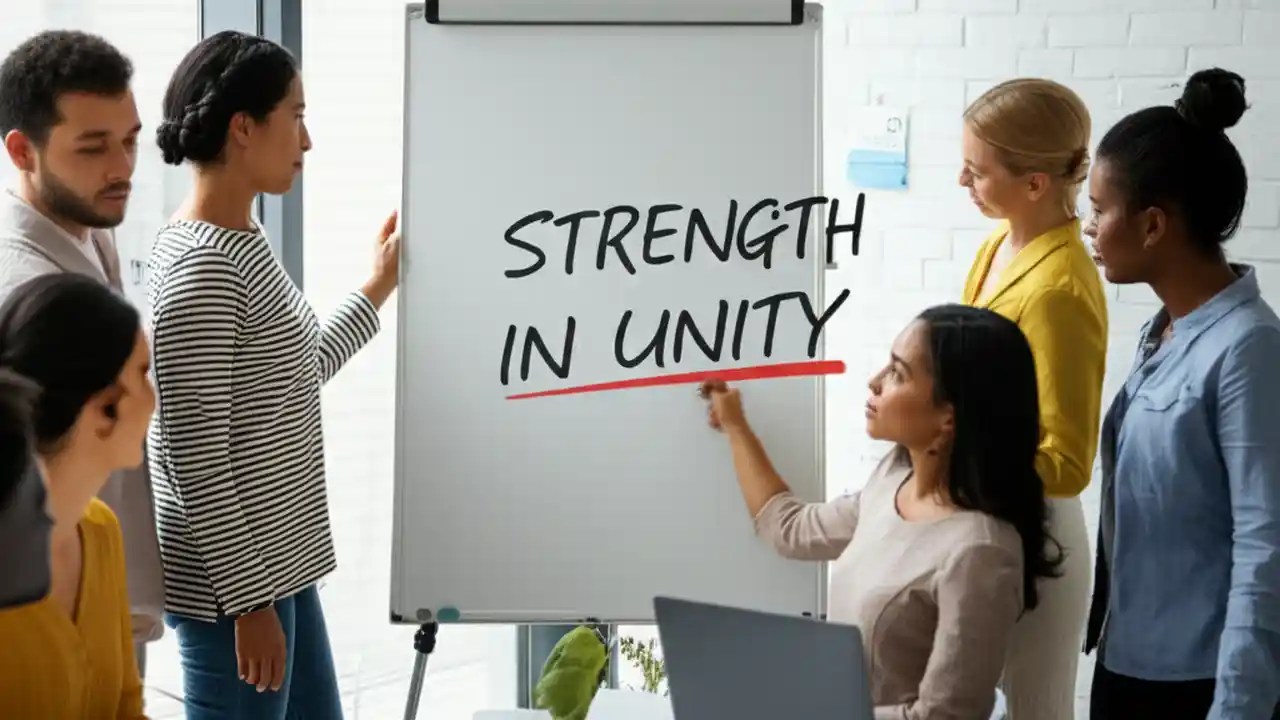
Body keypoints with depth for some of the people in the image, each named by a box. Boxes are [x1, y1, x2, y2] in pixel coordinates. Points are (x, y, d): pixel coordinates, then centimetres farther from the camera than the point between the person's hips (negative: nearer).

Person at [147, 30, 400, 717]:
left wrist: (376, 290, 24)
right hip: (231, 581, -10)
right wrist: (248, 601, -19)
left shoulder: (241, 242, 9)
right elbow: (195, 454, -21)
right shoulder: (199, 266, -20)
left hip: (276, 558, 10)